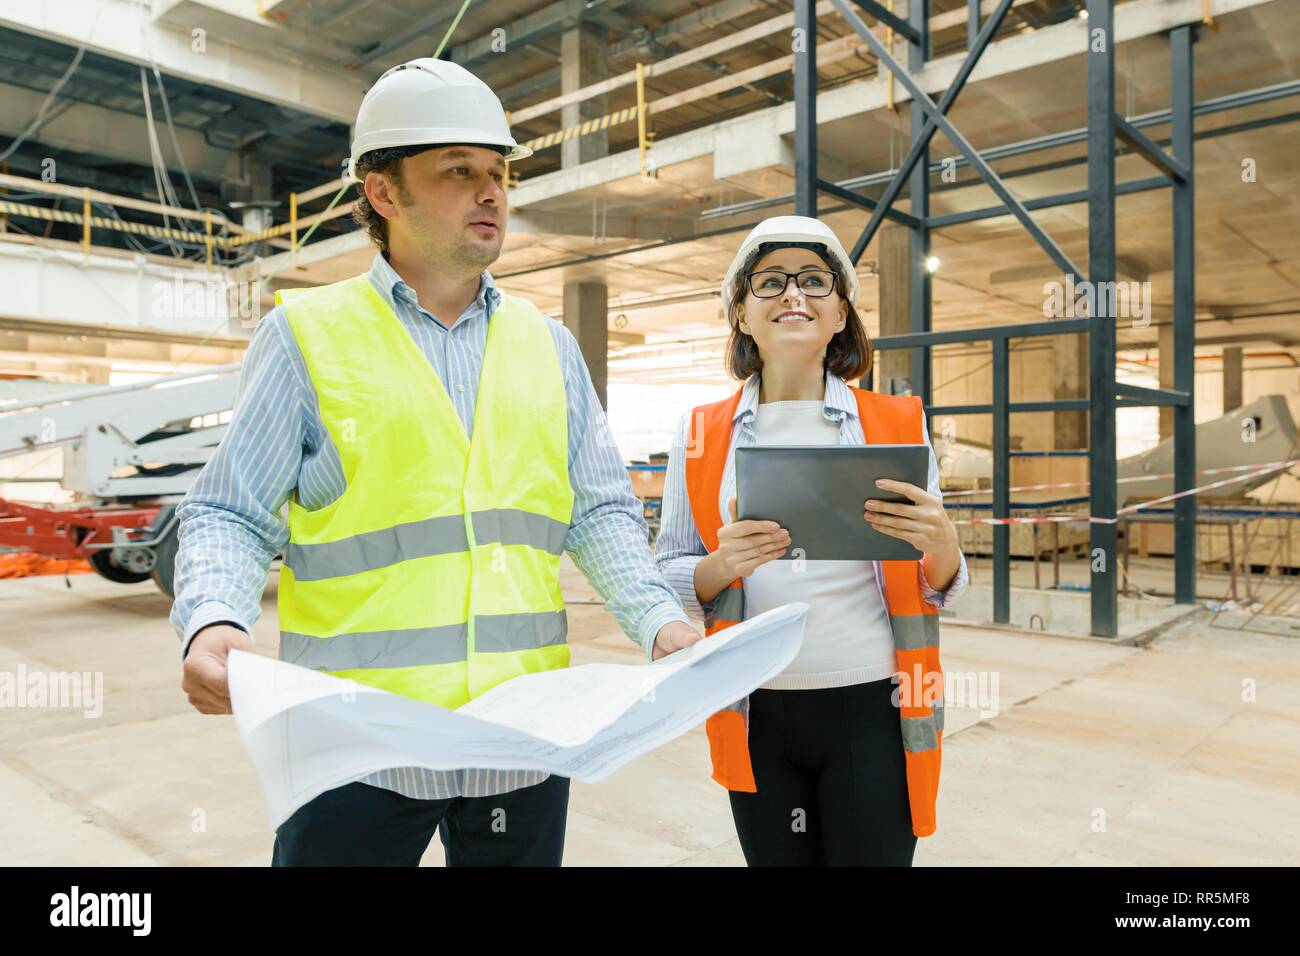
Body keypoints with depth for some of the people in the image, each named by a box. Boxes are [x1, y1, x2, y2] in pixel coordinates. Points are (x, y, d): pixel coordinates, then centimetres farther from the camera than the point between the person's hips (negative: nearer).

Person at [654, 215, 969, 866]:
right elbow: (666, 580, 5)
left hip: (873, 713, 0)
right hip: (757, 715, 1)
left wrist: (940, 543, -15)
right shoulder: (701, 435, 3)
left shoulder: (898, 422, 2)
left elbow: (942, 589, 7)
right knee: (775, 857, 12)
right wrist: (723, 565, -16)